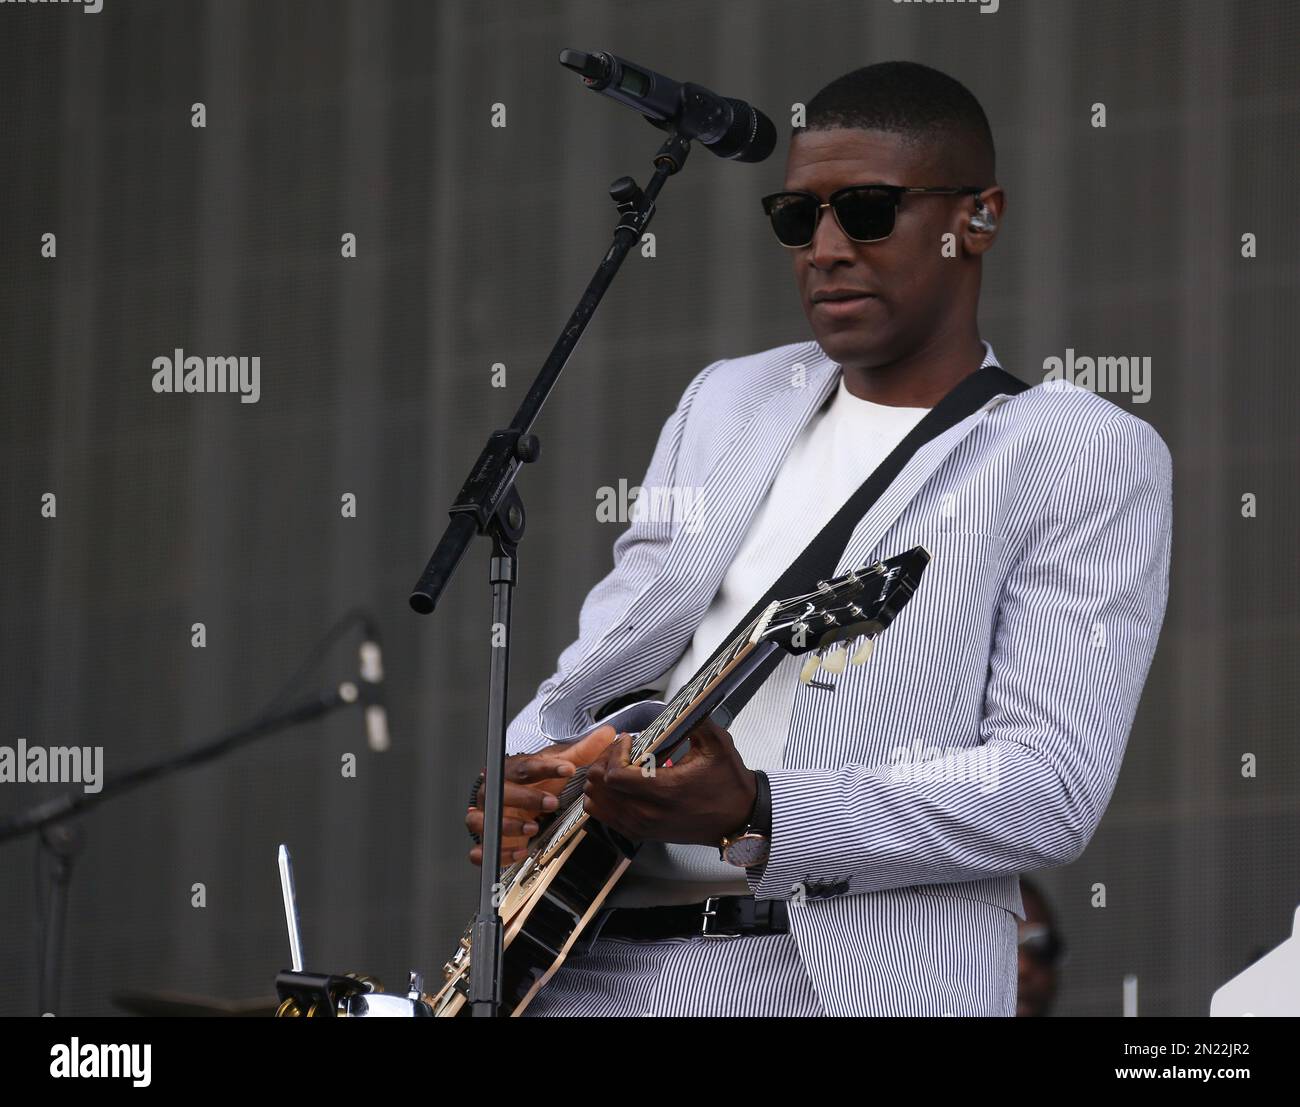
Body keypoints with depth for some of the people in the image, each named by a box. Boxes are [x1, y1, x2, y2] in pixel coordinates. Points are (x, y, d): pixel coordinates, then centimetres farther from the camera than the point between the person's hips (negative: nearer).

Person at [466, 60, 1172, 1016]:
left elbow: (1056, 785, -9)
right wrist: (523, 775, -2)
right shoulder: (727, 401, 20)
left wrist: (756, 815, -19)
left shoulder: (1086, 454, 1)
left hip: (853, 974, -5)